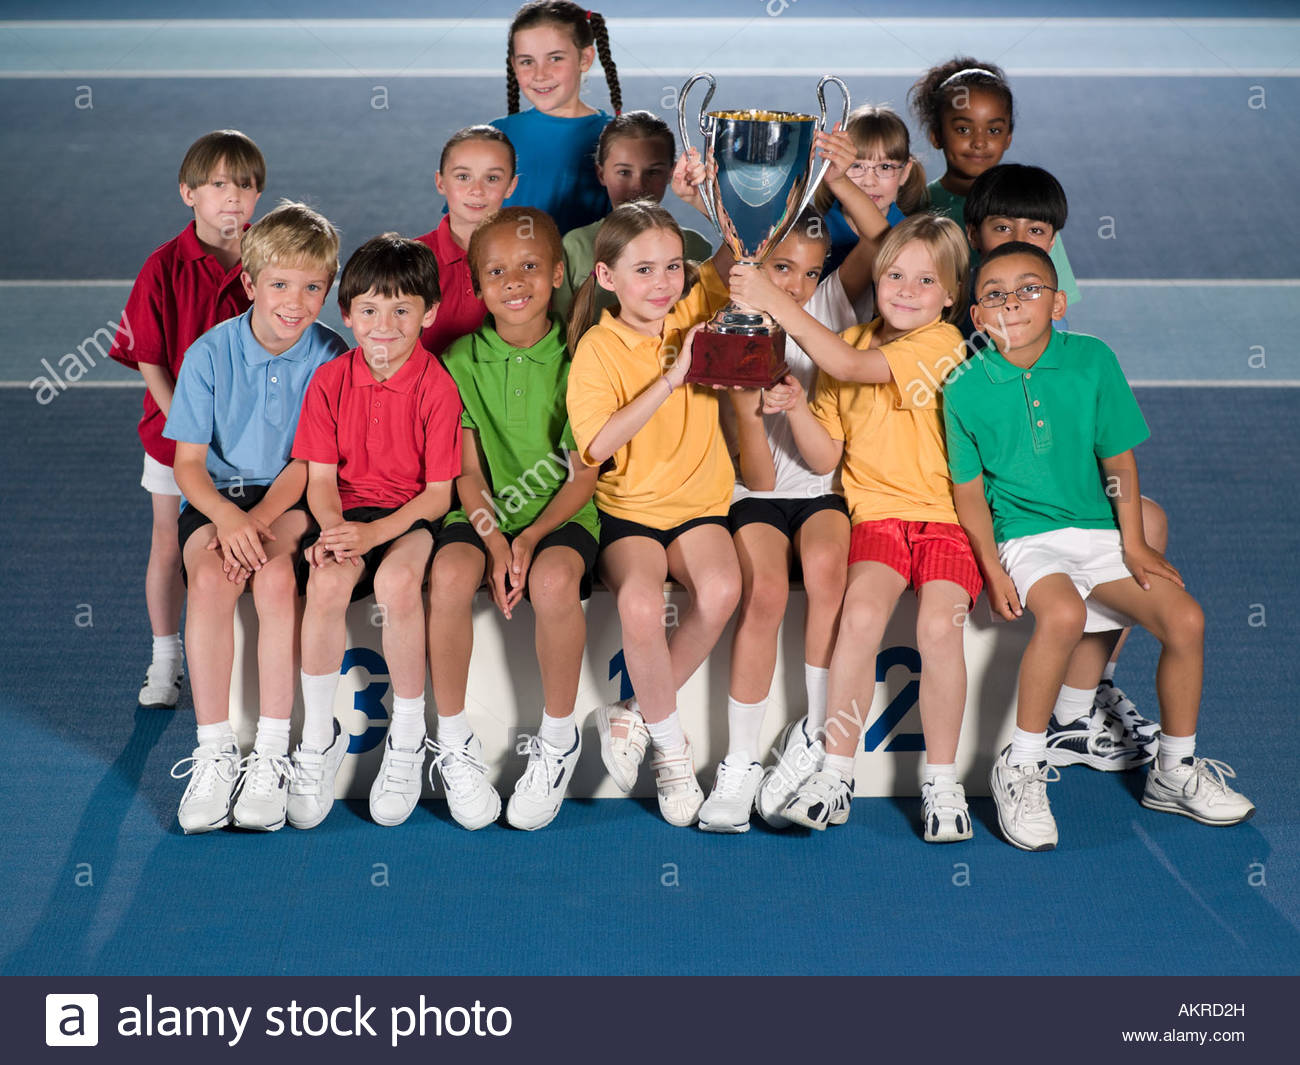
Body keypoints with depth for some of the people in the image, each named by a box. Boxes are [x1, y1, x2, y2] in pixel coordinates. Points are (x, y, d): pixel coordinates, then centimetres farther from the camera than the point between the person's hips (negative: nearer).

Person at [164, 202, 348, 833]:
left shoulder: (329, 357, -4)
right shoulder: (210, 353, -3)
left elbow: (308, 462, -5)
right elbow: (188, 461, -4)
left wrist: (257, 521, -20)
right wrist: (227, 518, -23)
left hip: (292, 499, -1)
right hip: (218, 496, 1)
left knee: (275, 576, -31)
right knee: (210, 578, -29)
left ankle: (272, 754, -25)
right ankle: (214, 753, -24)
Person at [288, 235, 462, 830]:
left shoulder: (437, 388, -7)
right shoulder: (330, 381, 3)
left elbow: (439, 492, -8)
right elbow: (321, 476, 4)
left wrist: (374, 534, -21)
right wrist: (332, 529, -18)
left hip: (412, 518, -2)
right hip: (347, 512, 2)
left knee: (397, 579, -36)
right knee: (327, 581, -31)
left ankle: (407, 736, -15)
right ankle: (319, 737, -14)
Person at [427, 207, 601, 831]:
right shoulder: (462, 360, 5)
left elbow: (583, 477, -2)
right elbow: (466, 472, 2)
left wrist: (530, 539, -16)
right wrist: (493, 540, -16)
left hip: (561, 516, -2)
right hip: (483, 515, 2)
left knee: (554, 578, -35)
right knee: (450, 570, -32)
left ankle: (558, 740, -13)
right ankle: (453, 740, -14)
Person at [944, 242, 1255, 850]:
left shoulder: (1092, 361, -1)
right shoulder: (966, 387, -5)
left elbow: (1119, 461, 5)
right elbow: (969, 487, -1)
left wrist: (1133, 544, -2)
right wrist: (991, 567, -12)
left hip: (1097, 531, 4)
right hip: (1024, 536, -3)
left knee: (1186, 619, -13)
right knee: (1063, 614, -34)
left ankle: (1175, 771, 7)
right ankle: (1021, 768, -17)